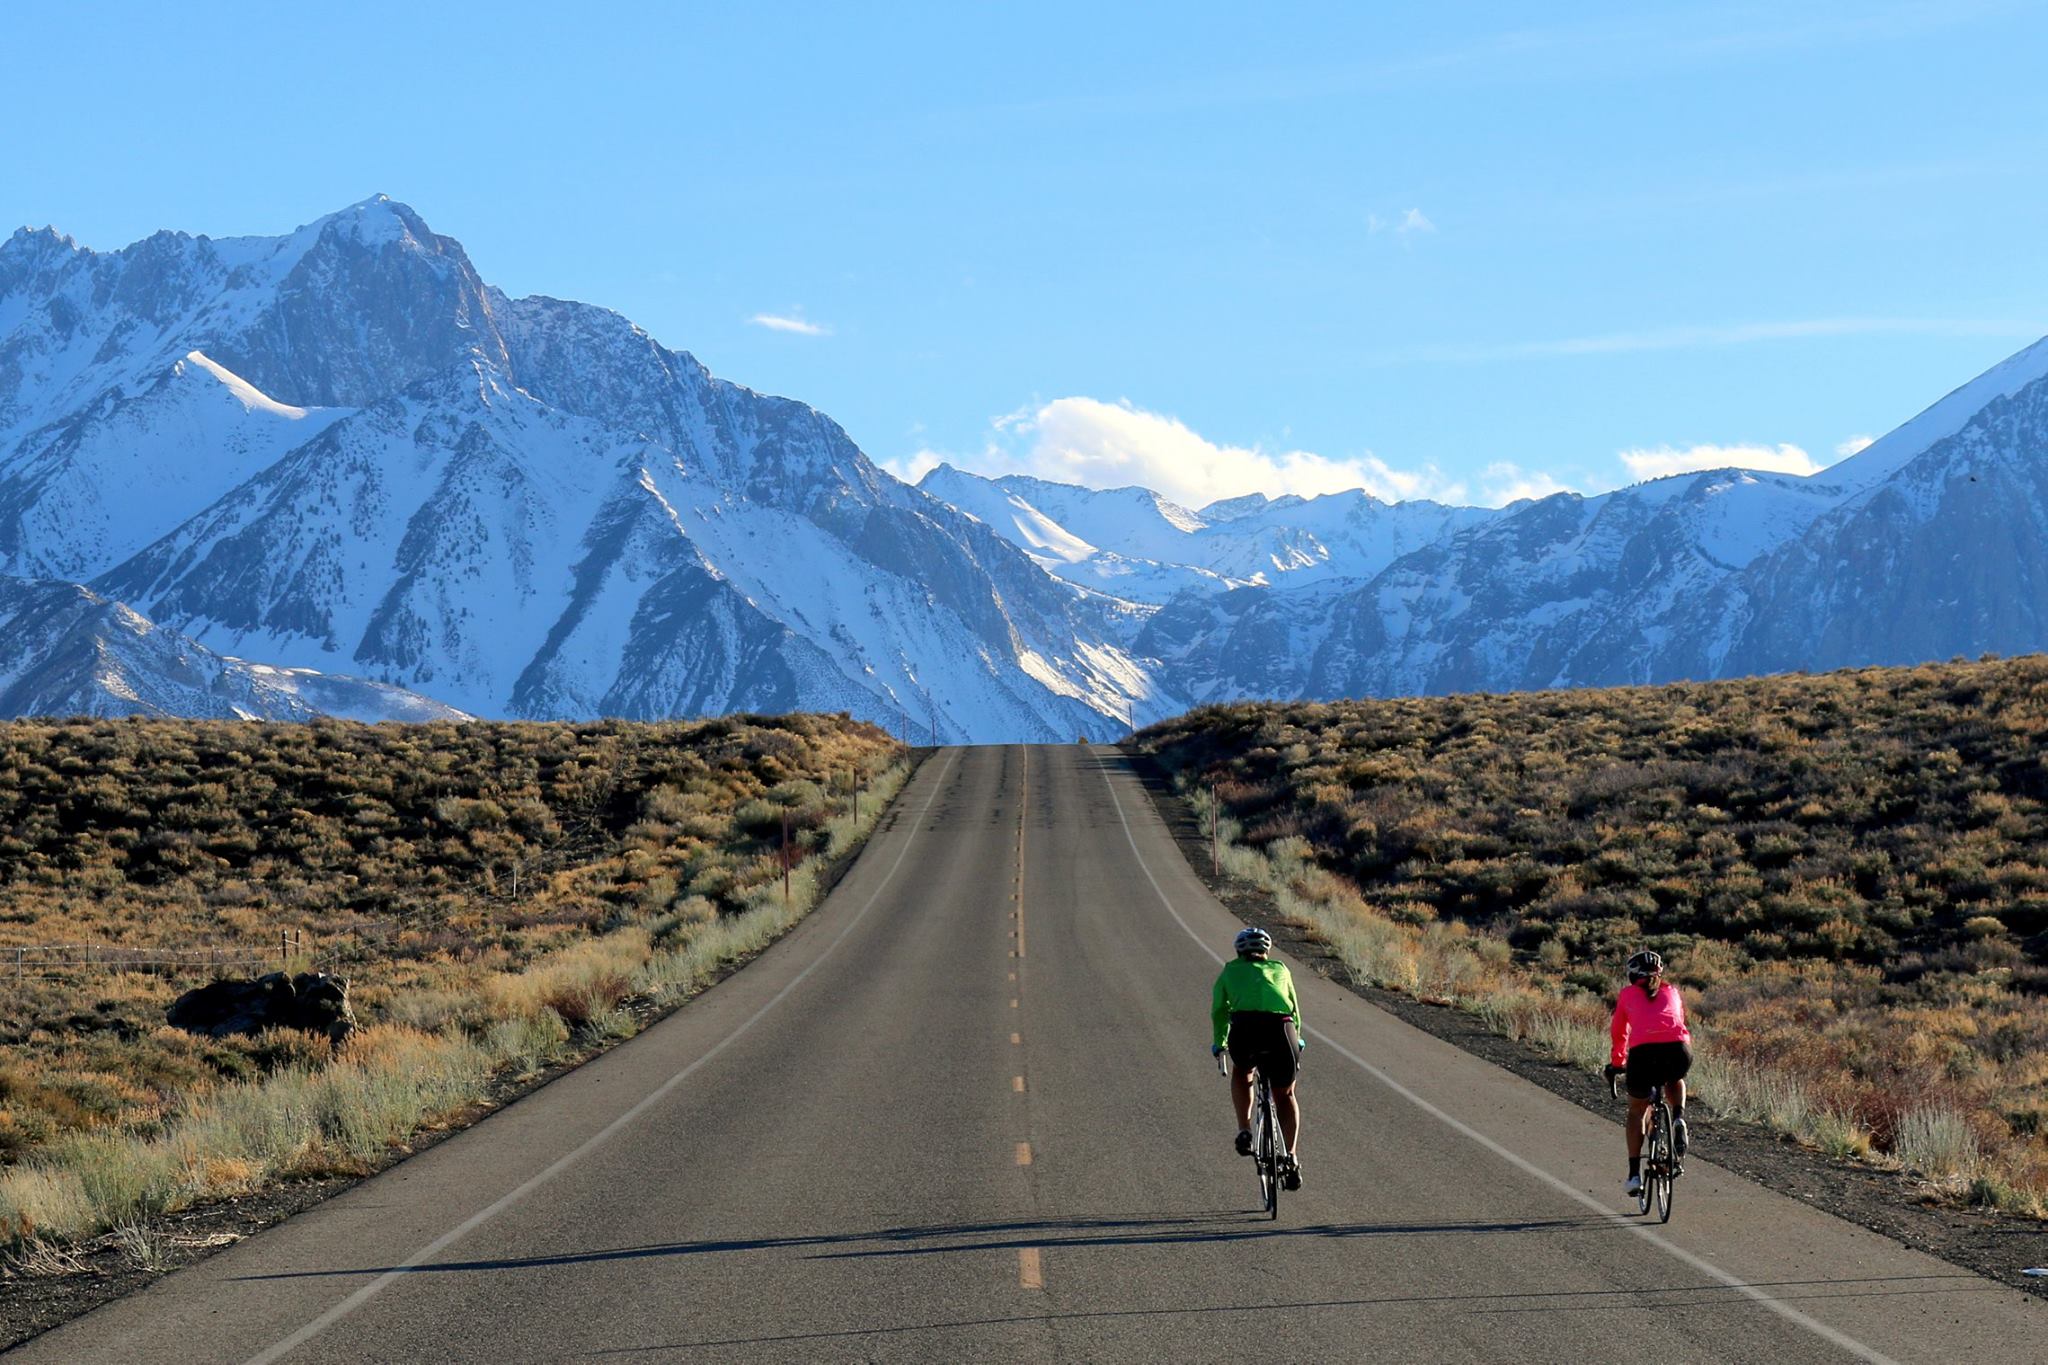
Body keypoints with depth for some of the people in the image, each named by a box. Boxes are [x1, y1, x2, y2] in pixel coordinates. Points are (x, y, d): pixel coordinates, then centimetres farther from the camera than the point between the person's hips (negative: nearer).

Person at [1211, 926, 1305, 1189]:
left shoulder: (1231, 971, 28)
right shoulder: (1279, 969, 31)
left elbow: (1218, 1011, 30)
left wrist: (1219, 1042, 48)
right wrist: (1297, 1037, 59)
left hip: (1244, 1027, -1)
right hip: (1281, 1028, 1)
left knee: (1242, 1073, 33)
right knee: (1285, 1095, 22)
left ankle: (1244, 1132, 16)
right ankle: (1292, 1158, 8)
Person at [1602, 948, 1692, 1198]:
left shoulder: (1628, 994, 25)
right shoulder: (1672, 992, 29)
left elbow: (1618, 1034, 33)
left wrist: (1616, 1063, 50)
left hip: (1643, 1052, -1)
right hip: (1678, 1049, 1)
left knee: (1637, 1110, 22)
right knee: (1675, 1081, 38)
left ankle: (1634, 1174, 15)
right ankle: (1678, 1120, 8)